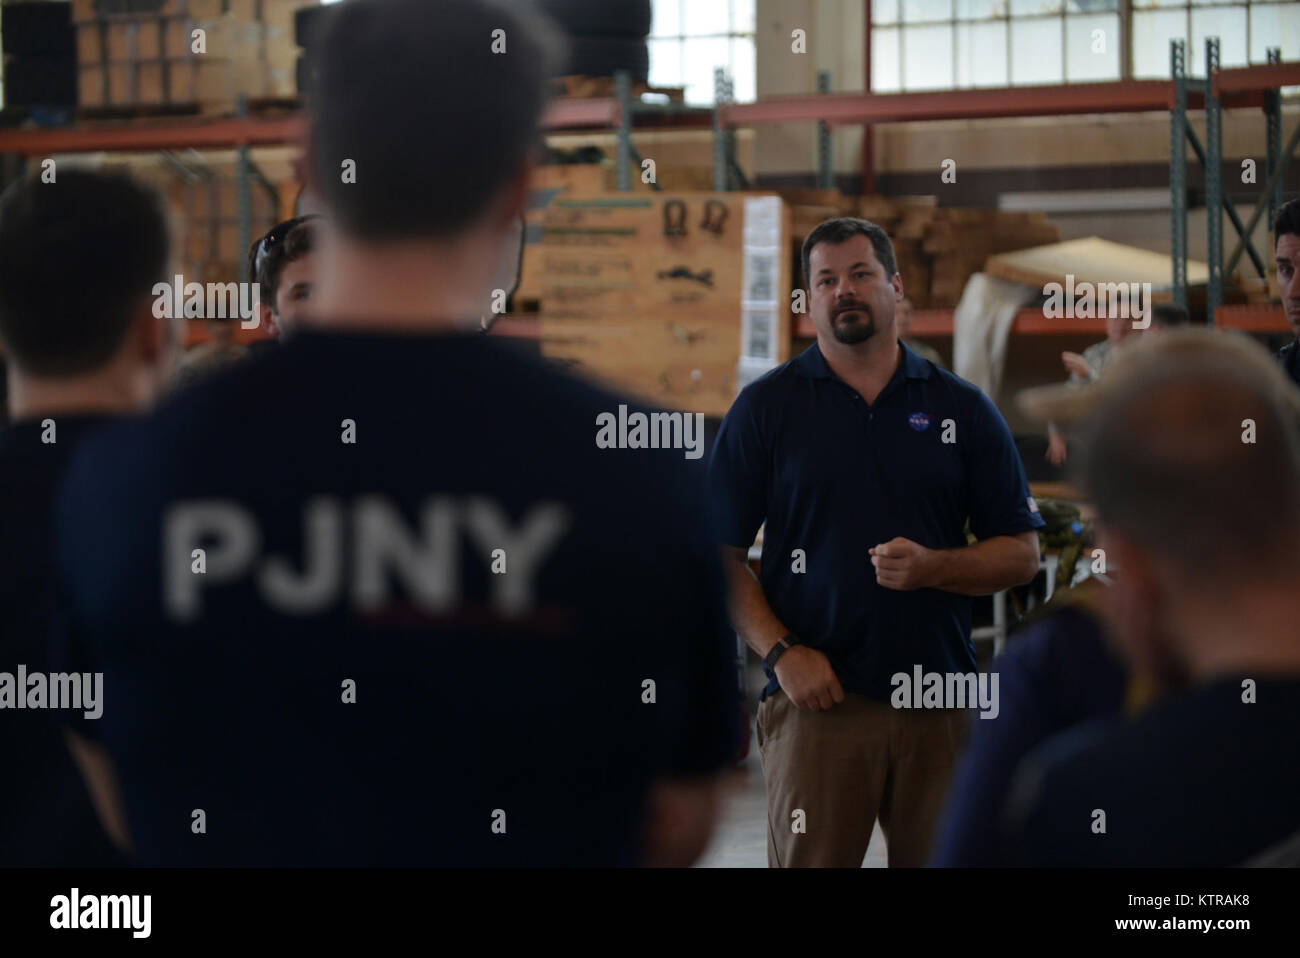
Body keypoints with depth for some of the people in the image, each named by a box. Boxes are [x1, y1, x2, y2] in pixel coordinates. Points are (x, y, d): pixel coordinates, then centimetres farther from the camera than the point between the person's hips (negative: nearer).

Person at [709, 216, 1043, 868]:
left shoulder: (963, 409, 9)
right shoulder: (764, 409, 5)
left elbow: (1021, 552, 9)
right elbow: (719, 554, 3)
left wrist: (932, 567, -10)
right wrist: (781, 653, -10)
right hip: (816, 697, -2)